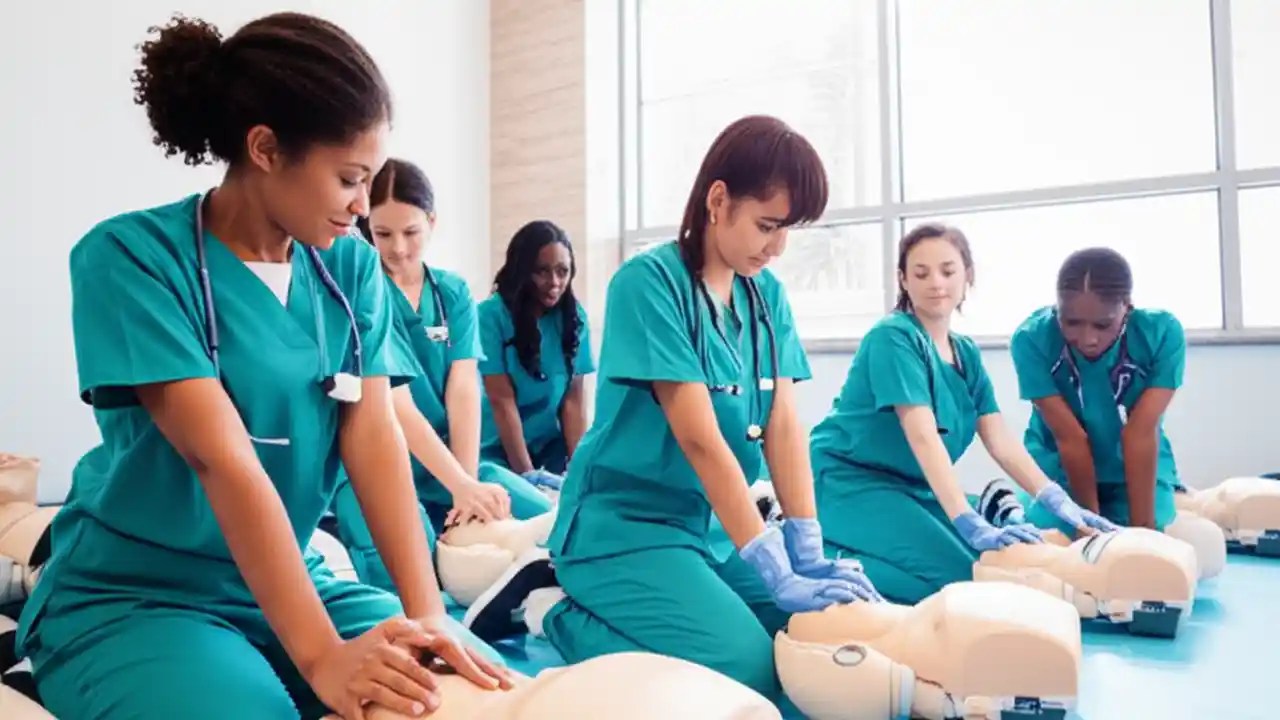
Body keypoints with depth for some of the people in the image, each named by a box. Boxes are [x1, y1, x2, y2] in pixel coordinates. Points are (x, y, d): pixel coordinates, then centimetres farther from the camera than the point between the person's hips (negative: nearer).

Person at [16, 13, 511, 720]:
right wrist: (319, 654, -31)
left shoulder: (352, 268, -1)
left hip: (291, 579, 5)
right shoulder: (131, 258, -16)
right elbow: (224, 460, -25)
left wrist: (426, 613, -20)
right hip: (130, 596, -4)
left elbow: (375, 437, -10)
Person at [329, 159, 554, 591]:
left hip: (450, 457, 5)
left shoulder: (455, 293, 5)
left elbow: (463, 391, -4)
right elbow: (393, 401, -18)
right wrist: (460, 485, -26)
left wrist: (469, 483, -18)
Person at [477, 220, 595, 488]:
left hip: (551, 448, 4)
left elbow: (574, 399, -3)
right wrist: (527, 475, -18)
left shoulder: (575, 317, -1)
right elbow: (502, 401, -15)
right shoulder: (492, 315, -12)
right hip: (499, 451, -3)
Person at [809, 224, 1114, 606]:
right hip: (849, 482, -9)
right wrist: (972, 525, -33)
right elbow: (922, 436, -25)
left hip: (908, 488, 9)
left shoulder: (966, 353, 10)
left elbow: (1001, 441, 3)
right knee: (958, 575, -22)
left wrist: (1058, 502, -12)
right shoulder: (893, 337, -15)